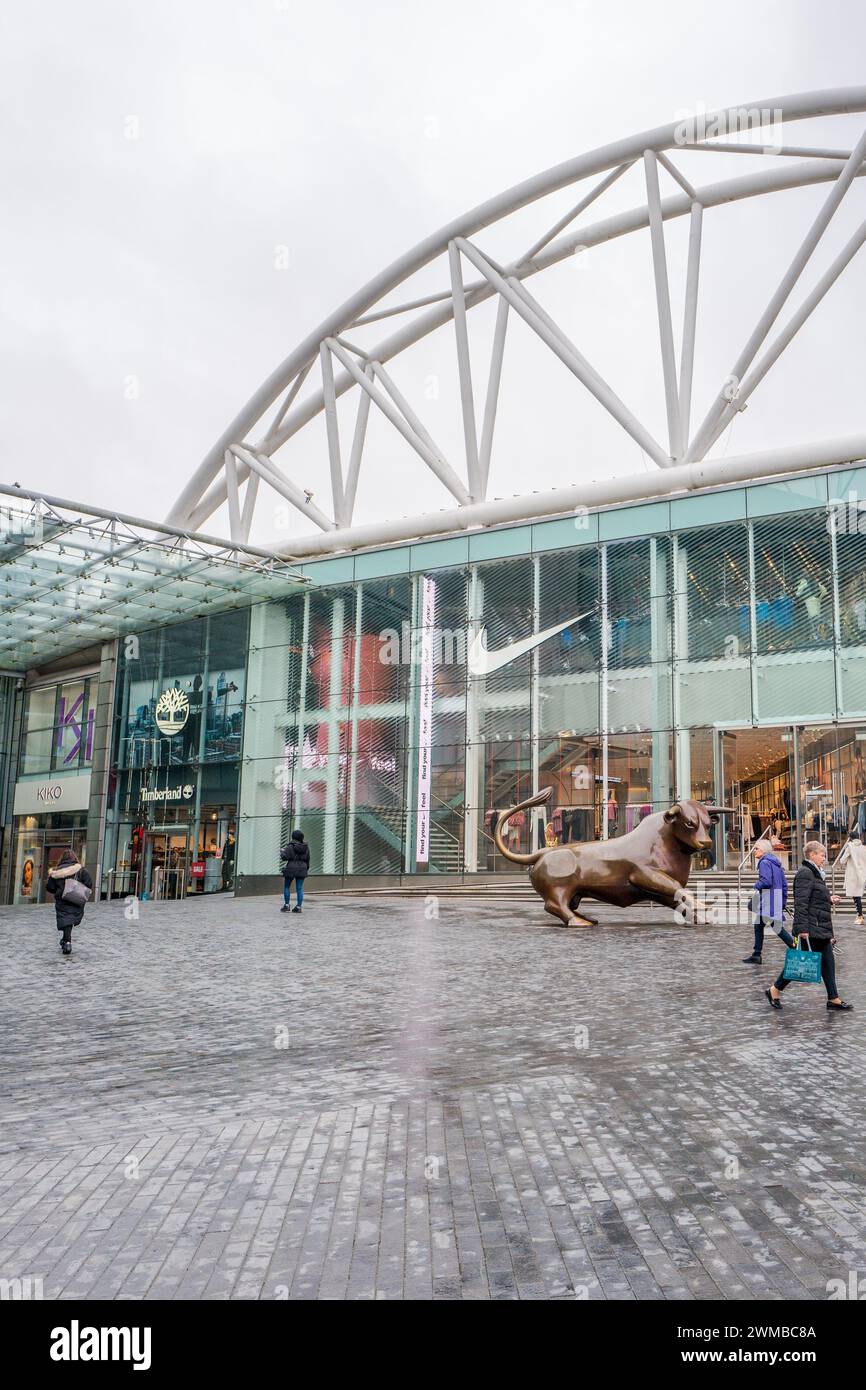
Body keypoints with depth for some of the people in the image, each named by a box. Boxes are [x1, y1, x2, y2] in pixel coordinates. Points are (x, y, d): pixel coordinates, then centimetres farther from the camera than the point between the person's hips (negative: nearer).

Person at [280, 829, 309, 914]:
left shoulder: (290, 847, -11)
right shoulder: (306, 847, 4)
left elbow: (285, 857, -14)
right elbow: (307, 859, 8)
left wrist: (282, 852, 6)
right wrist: (307, 869, 18)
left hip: (291, 869, -4)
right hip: (302, 869, 4)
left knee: (286, 887, 11)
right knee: (299, 888, 4)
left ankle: (286, 905, 8)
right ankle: (298, 907, 1)